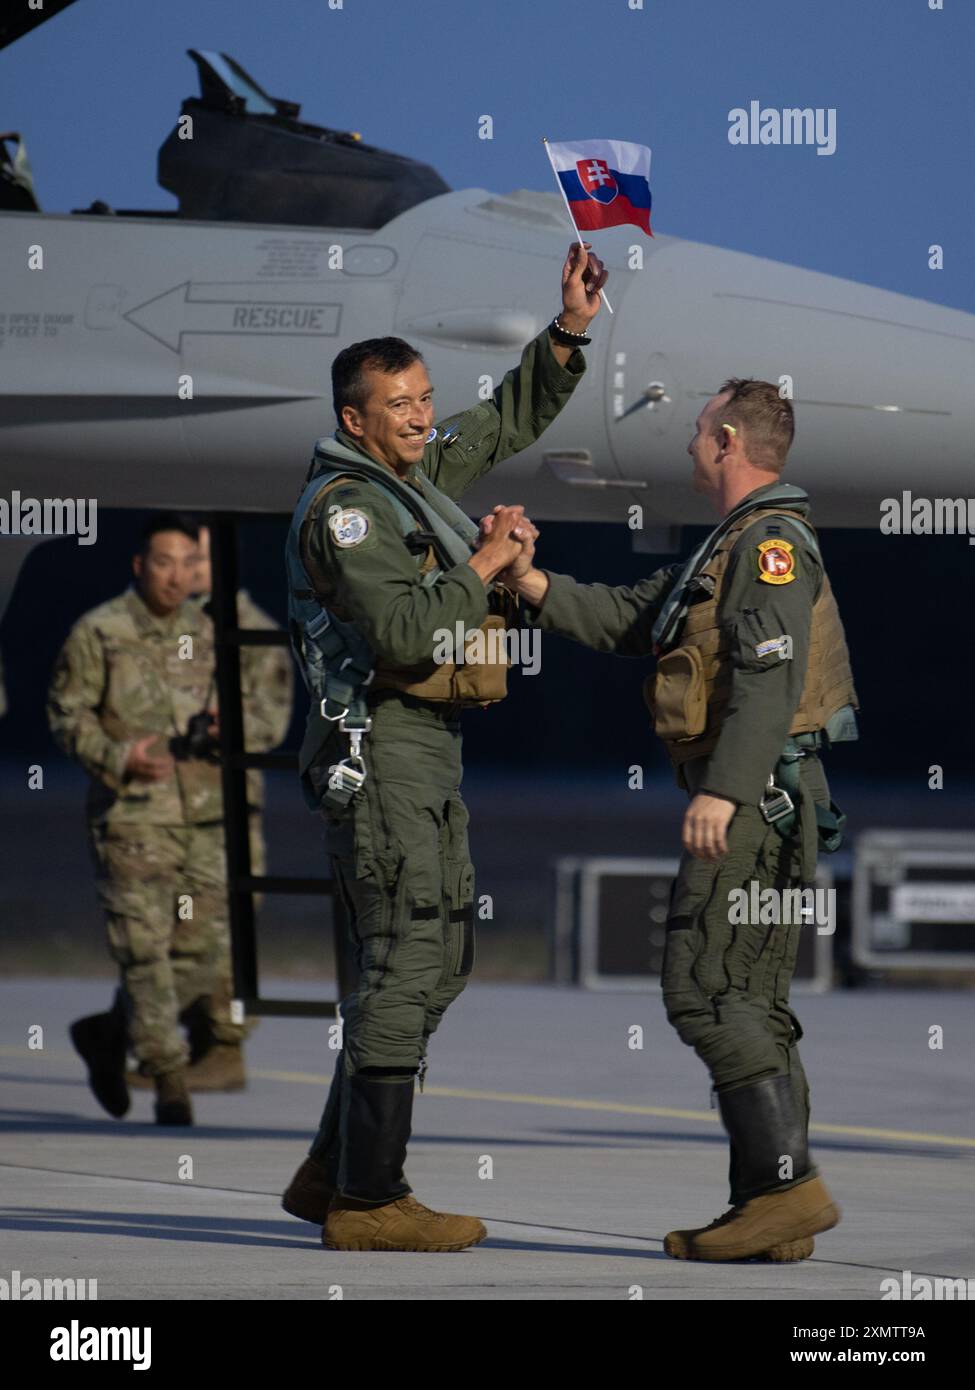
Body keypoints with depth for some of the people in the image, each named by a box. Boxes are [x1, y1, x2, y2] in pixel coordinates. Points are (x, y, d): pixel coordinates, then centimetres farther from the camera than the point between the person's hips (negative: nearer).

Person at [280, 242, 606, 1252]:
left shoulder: (415, 475, 14)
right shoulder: (342, 508, -13)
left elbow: (511, 420, 27)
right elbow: (404, 632, -25)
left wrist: (569, 332, 14)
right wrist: (482, 567, -13)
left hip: (425, 753, 10)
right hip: (383, 751, -10)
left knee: (437, 962, 13)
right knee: (405, 969, -10)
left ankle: (333, 1175, 17)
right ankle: (369, 1202, -9)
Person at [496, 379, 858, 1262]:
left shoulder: (771, 541, -10)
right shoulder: (730, 549, 23)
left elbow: (772, 671, -22)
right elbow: (625, 621, 24)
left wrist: (724, 788, -30)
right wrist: (526, 578, 15)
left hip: (756, 795, -10)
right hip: (760, 803, 10)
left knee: (705, 990, -13)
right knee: (749, 1003, 8)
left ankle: (788, 1184, -17)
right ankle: (772, 1212, 7)